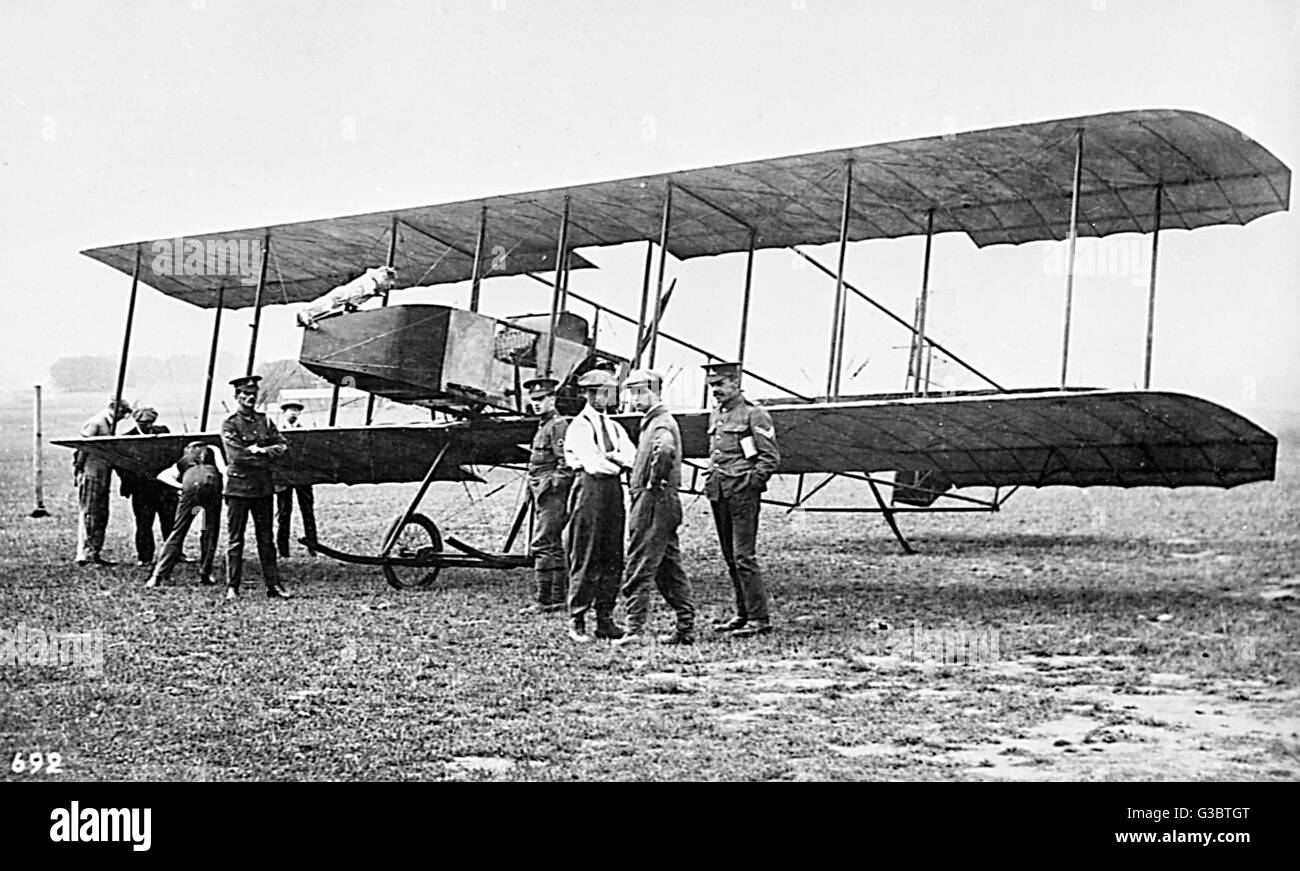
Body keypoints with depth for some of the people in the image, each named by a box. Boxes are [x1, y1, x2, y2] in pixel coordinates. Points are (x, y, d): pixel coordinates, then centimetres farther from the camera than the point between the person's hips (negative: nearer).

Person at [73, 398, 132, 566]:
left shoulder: (109, 426, 19)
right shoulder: (94, 424, -10)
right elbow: (82, 449, -14)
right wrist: (78, 470, -17)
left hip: (103, 476, 9)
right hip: (91, 475, -9)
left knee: (102, 516, 9)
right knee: (89, 514, -8)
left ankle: (95, 553, 13)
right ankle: (83, 554, -8)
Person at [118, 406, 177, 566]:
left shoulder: (162, 432, 8)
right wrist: (128, 478, -12)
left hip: (165, 485, 2)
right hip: (142, 488, -2)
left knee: (170, 522, 4)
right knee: (143, 524, -2)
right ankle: (144, 557, 6)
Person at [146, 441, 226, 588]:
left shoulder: (182, 462, 36)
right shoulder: (212, 450, 34)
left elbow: (162, 475, 18)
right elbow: (223, 469, 13)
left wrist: (179, 486, 8)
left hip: (191, 481, 1)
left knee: (178, 531, 4)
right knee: (210, 531, 10)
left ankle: (158, 575, -2)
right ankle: (205, 574, 7)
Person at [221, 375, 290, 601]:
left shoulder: (265, 421, 12)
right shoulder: (230, 425, -4)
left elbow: (282, 446, 5)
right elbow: (236, 456, -15)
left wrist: (259, 450, -10)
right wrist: (266, 456, -9)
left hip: (263, 487, 5)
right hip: (239, 487, -5)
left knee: (266, 539, 8)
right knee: (235, 540, -1)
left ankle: (273, 585, 11)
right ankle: (232, 587, 3)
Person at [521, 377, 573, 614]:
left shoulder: (558, 426, -12)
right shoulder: (543, 426, 19)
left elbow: (566, 464, -19)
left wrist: (552, 486, -17)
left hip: (552, 495, -10)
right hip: (542, 496, 10)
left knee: (543, 545, -11)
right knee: (554, 547, 12)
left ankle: (545, 601, -11)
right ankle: (559, 598, 17)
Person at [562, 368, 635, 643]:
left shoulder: (614, 427, 19)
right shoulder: (579, 427, -3)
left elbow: (634, 459, 7)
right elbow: (593, 464, -14)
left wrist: (612, 457, -8)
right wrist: (618, 466, 0)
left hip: (613, 494, 7)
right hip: (589, 489, -7)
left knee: (612, 559, 6)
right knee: (585, 560, -5)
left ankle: (605, 619, 11)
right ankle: (577, 622, 0)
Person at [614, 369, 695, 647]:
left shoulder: (661, 423, -14)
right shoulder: (652, 421, 18)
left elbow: (665, 450, -37)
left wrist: (654, 482, -24)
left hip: (654, 502, -10)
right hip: (662, 504, 10)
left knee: (640, 568, -8)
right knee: (670, 568, 12)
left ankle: (636, 628, -8)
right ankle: (686, 629, 16)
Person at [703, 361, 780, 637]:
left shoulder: (754, 414, -8)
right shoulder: (715, 415, 16)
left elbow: (771, 457, -9)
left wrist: (752, 482, -13)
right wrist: (711, 480, 15)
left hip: (742, 493, -8)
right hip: (718, 495, 8)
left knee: (743, 557, -10)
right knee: (730, 558, 11)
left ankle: (760, 618, -6)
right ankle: (743, 614, 19)